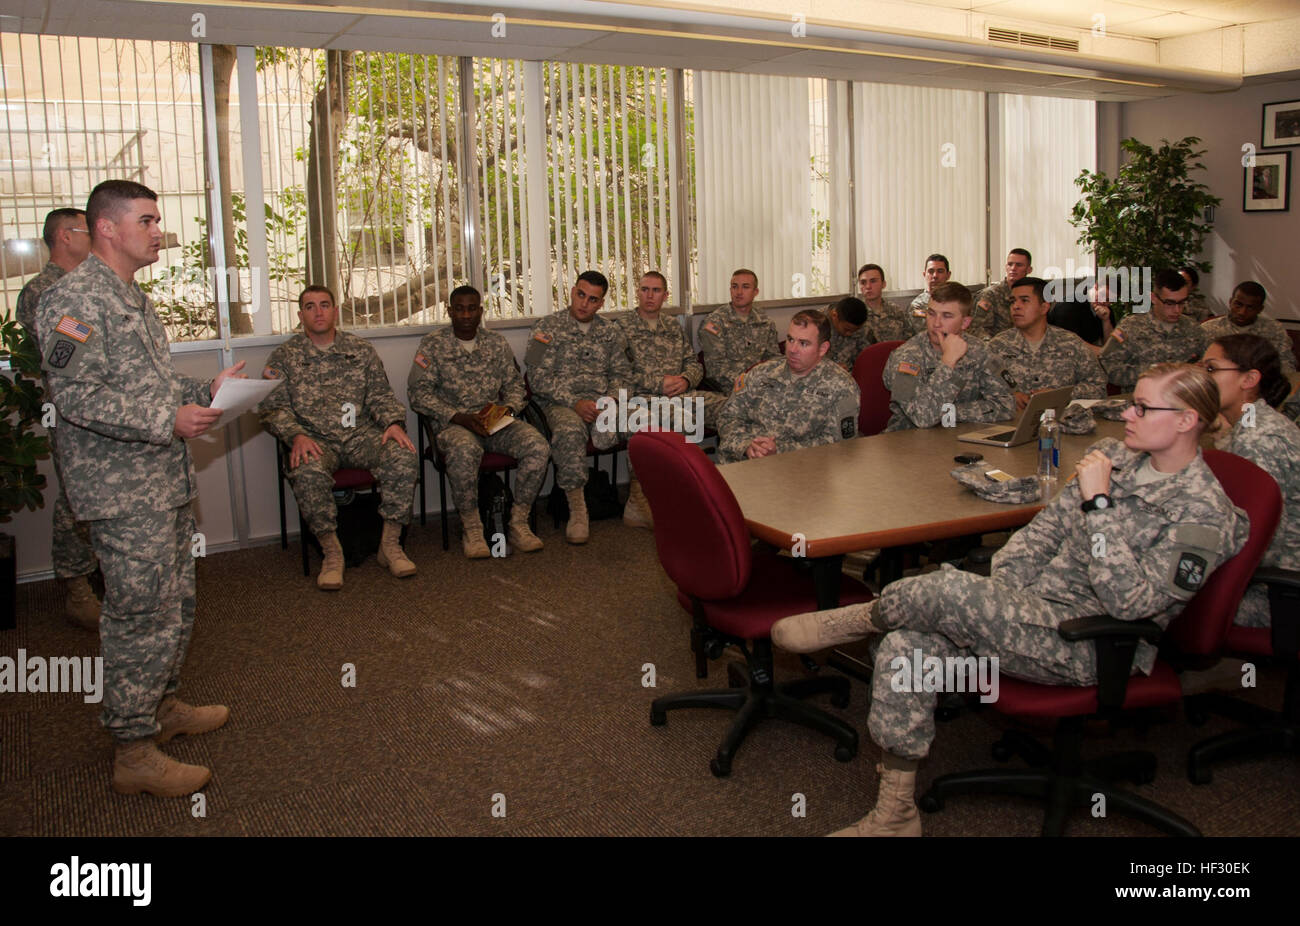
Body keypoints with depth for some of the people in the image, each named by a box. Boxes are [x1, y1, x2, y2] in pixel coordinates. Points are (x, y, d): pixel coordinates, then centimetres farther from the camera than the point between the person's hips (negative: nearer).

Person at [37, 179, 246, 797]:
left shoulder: (131, 296, 18)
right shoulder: (74, 298, -14)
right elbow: (76, 395, -22)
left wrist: (205, 391, 10)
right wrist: (168, 419, -23)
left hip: (165, 480, 10)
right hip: (123, 490, -10)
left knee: (176, 602, 18)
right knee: (141, 616, -5)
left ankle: (162, 706, 34)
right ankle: (133, 754, 5)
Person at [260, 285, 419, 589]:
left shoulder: (361, 350, 13)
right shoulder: (284, 357, 8)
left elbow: (381, 396, 12)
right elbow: (272, 407, 2)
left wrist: (394, 422, -10)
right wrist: (297, 435, -18)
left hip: (361, 435, 2)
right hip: (315, 440, -2)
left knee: (403, 456, -27)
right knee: (308, 472, -37)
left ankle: (390, 544, -16)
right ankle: (332, 551, -18)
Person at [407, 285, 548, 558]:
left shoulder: (497, 343, 15)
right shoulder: (433, 344, 3)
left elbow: (514, 384, 16)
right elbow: (417, 393, -4)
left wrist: (508, 408, -9)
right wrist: (459, 417, -15)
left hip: (495, 421, 4)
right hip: (452, 423, -3)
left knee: (538, 446, -25)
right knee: (465, 450, -39)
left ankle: (518, 523, -12)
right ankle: (471, 528, -21)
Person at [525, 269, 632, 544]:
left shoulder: (610, 332, 19)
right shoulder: (548, 327, 5)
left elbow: (622, 372, 16)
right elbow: (539, 379, -4)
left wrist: (611, 399, -7)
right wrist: (575, 403, -15)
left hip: (601, 404, 4)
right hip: (560, 403, -3)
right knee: (569, 431, -40)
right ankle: (577, 509, -30)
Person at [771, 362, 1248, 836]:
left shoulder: (1205, 515, -12)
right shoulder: (1115, 456, 10)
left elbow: (1128, 601, -21)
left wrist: (1098, 503, -21)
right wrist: (994, 591, 0)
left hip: (1087, 644, -7)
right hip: (1030, 612, 7)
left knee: (949, 589, -32)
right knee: (904, 647, -15)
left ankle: (860, 618, 1)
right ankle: (894, 816, -7)